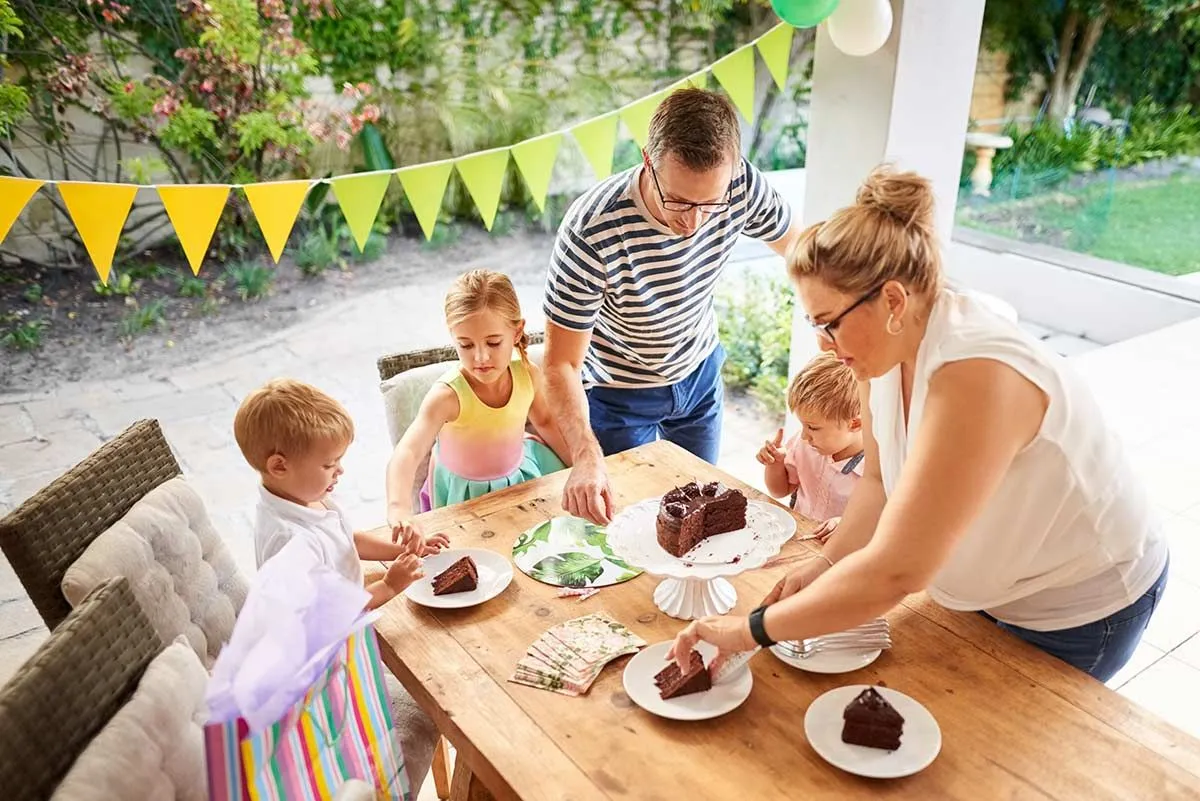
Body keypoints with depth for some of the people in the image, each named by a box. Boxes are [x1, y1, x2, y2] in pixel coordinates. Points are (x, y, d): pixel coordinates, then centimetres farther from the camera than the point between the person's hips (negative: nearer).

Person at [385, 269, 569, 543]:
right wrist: (399, 509, -62)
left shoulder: (528, 374, -16)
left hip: (519, 475, 4)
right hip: (465, 494, -4)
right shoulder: (448, 395, -31)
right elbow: (407, 453, -44)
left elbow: (544, 421, 6)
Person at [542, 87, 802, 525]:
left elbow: (793, 243, -3)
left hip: (700, 374, 4)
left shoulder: (741, 184, -25)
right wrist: (587, 456, -45)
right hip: (618, 393, -4)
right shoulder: (592, 231, -38)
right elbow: (560, 364, -31)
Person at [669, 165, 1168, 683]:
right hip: (992, 586, 7)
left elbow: (894, 573, -41)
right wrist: (825, 565, -18)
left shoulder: (976, 376, -39)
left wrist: (752, 629, -33)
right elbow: (880, 480, -2)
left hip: (1081, 610, -6)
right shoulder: (889, 345, -14)